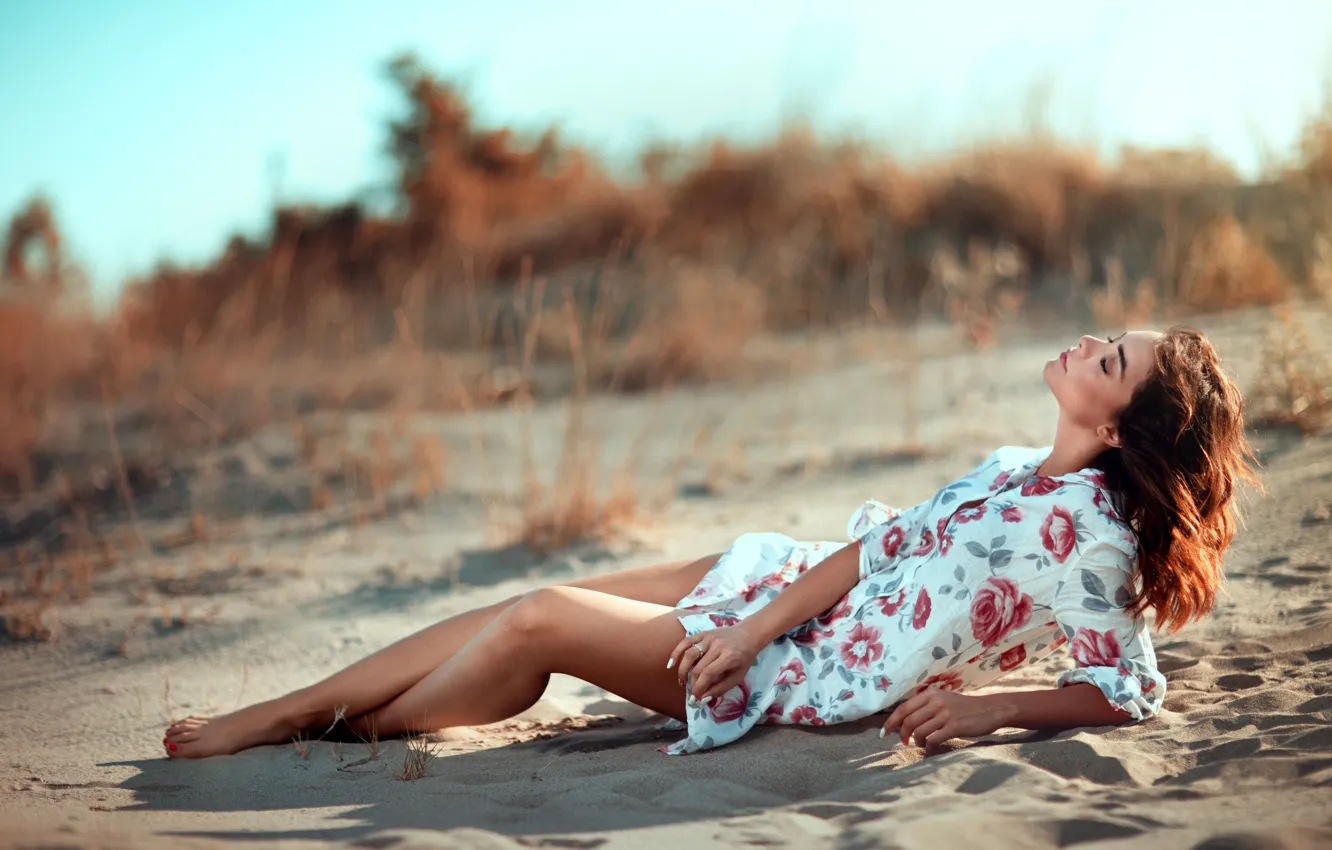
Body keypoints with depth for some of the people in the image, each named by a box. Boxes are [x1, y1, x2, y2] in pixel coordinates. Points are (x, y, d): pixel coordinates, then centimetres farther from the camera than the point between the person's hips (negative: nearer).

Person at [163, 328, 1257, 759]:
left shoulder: (1085, 530, -19)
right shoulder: (1018, 470, 6)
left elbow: (1132, 695, -20)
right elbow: (882, 545, 4)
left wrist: (987, 709, -22)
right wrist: (755, 626, -4)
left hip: (812, 681, -7)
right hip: (785, 596, 7)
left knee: (539, 623, -14)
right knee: (530, 607, -1)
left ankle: (352, 733, 9)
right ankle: (289, 709, 10)